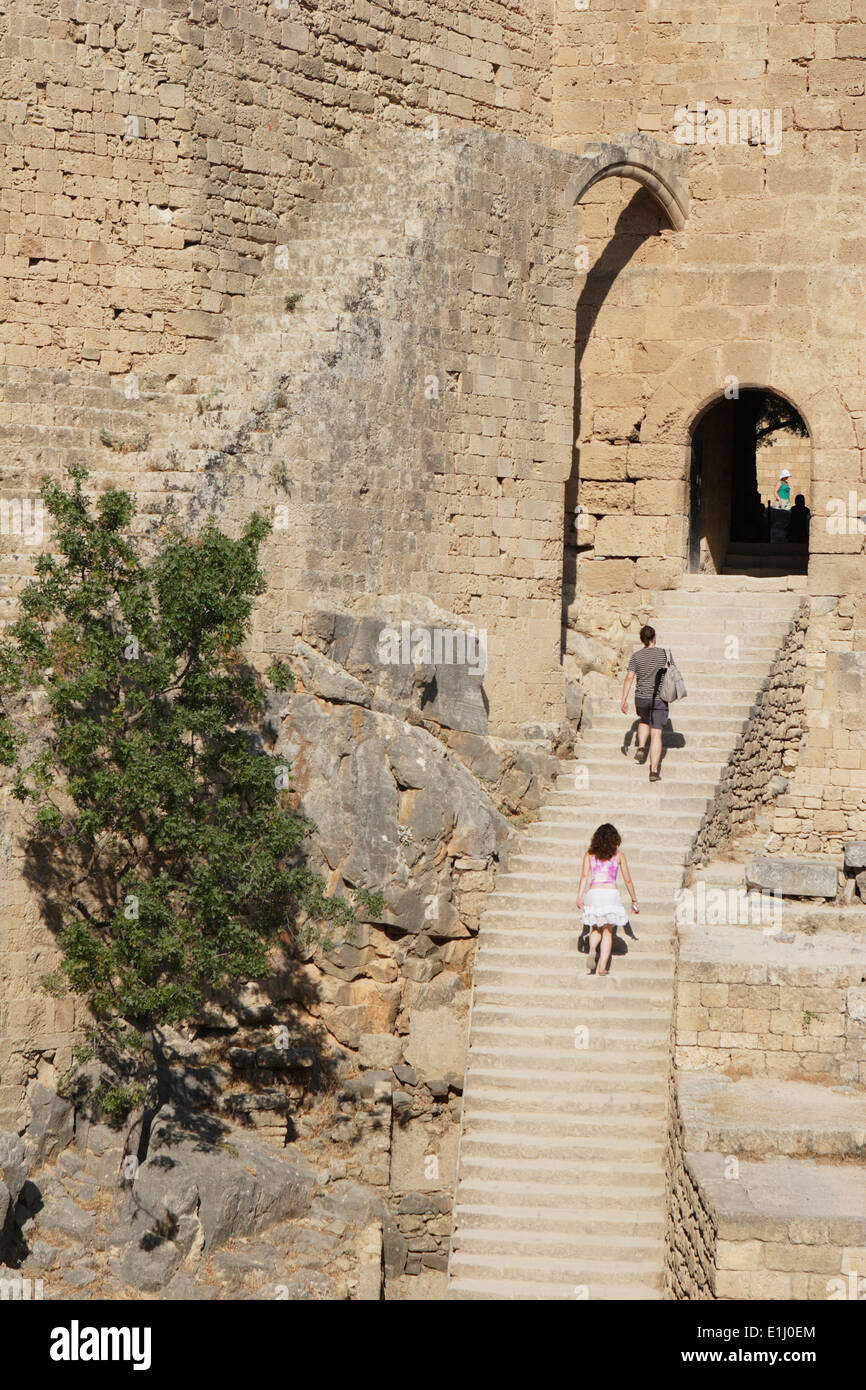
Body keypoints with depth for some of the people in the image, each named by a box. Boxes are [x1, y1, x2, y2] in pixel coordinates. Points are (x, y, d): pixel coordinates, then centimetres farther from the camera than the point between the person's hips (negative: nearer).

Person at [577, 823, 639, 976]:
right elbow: (627, 880, 10)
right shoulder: (618, 854, 8)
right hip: (611, 893, -1)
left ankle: (592, 949, -13)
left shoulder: (590, 854, 9)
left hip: (594, 893, 1)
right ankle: (603, 967, -3)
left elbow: (584, 875, -3)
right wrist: (634, 900, 19)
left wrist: (580, 896, -9)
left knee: (596, 928, 17)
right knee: (608, 930, 6)